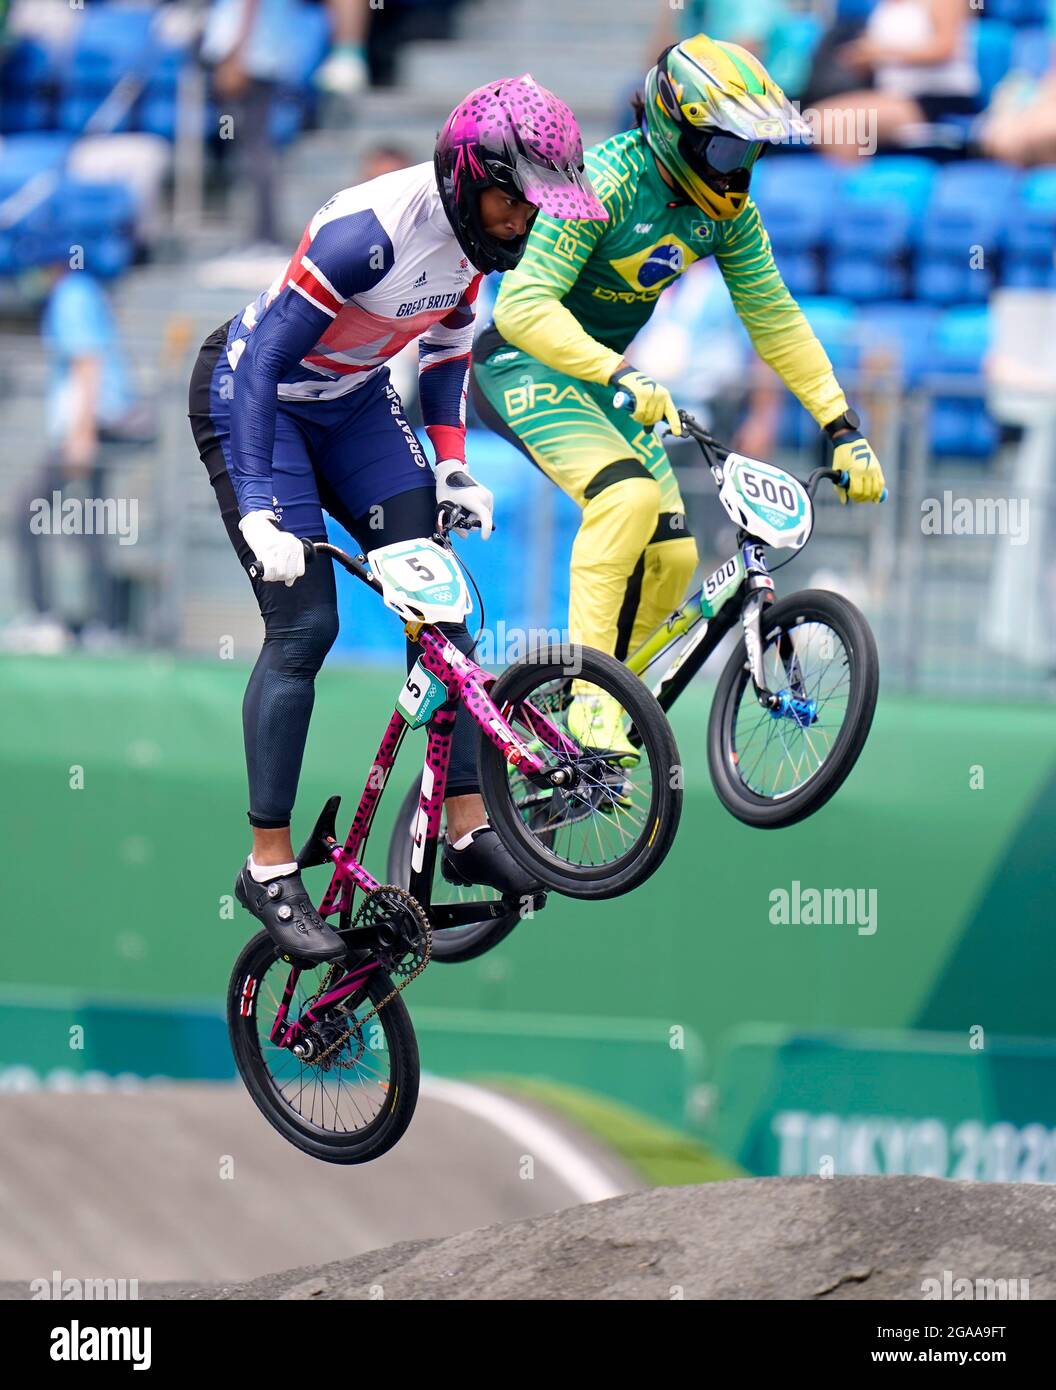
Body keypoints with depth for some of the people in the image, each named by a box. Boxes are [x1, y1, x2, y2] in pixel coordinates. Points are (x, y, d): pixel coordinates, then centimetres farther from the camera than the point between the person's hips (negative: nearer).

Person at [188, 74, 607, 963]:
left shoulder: (475, 234, -10)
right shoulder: (369, 231, -33)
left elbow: (445, 352, 9)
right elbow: (262, 362, -31)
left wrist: (453, 467, -1)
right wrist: (257, 513, -36)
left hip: (352, 402, 7)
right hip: (252, 399, -7)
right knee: (305, 624, -14)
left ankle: (469, 830, 3)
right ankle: (269, 869, -8)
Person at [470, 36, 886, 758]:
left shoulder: (728, 209, -5)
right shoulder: (605, 183, -27)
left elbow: (776, 321, 4)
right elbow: (524, 306, -33)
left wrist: (844, 429, -2)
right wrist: (623, 375, -45)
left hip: (604, 373, 8)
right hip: (526, 364, -8)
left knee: (671, 557, -3)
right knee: (629, 494, -32)